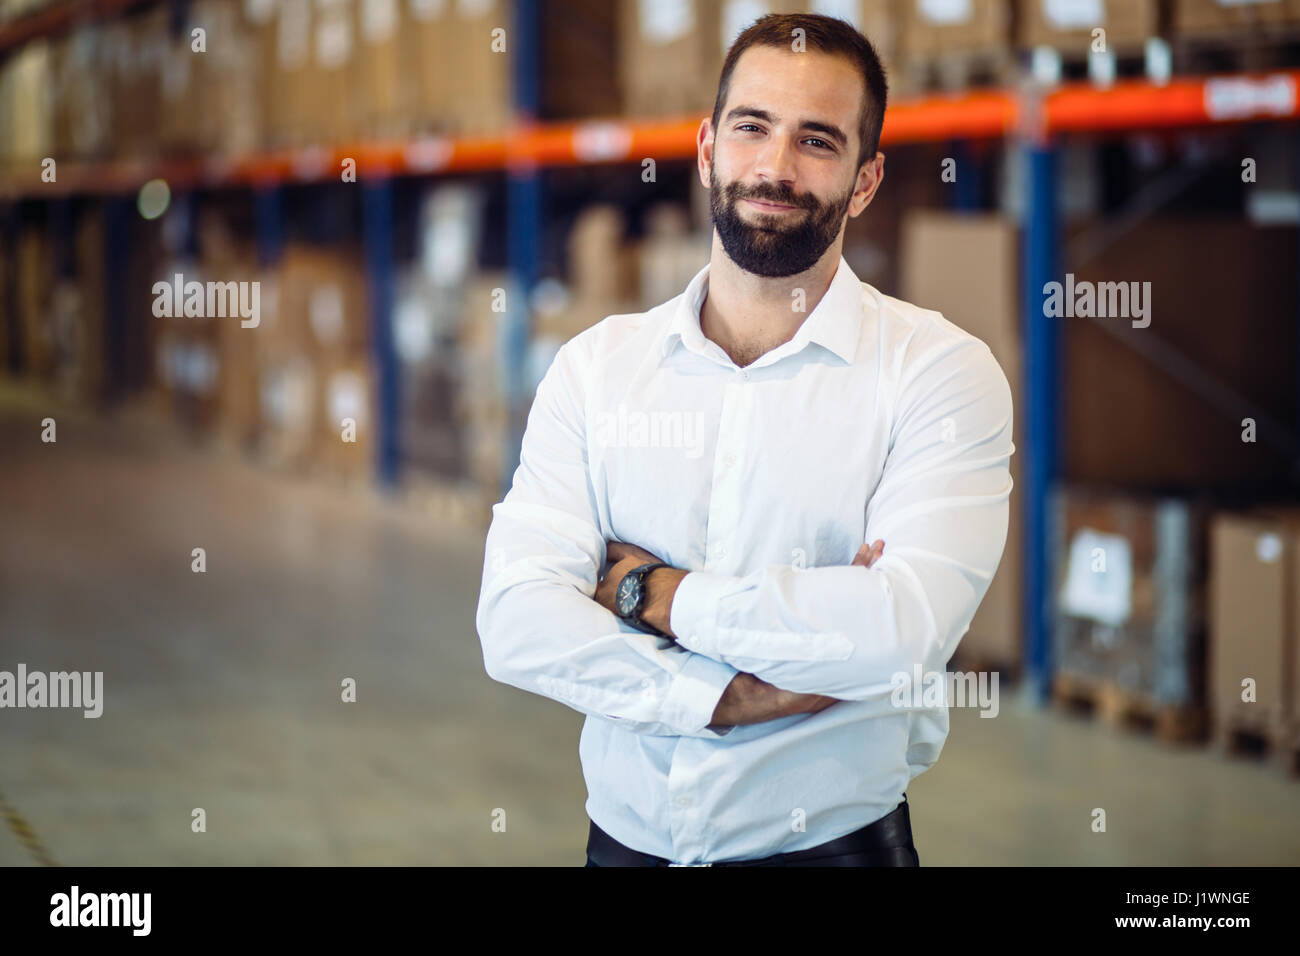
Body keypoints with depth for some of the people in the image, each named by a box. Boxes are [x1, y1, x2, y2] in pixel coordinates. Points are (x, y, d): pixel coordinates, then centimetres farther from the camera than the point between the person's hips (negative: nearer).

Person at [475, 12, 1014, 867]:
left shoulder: (940, 369, -9)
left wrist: (649, 593, -14)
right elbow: (516, 625, -10)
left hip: (832, 844, -2)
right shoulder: (596, 364, 1)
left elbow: (905, 629, -23)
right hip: (625, 840, 3)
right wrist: (729, 697, -21)